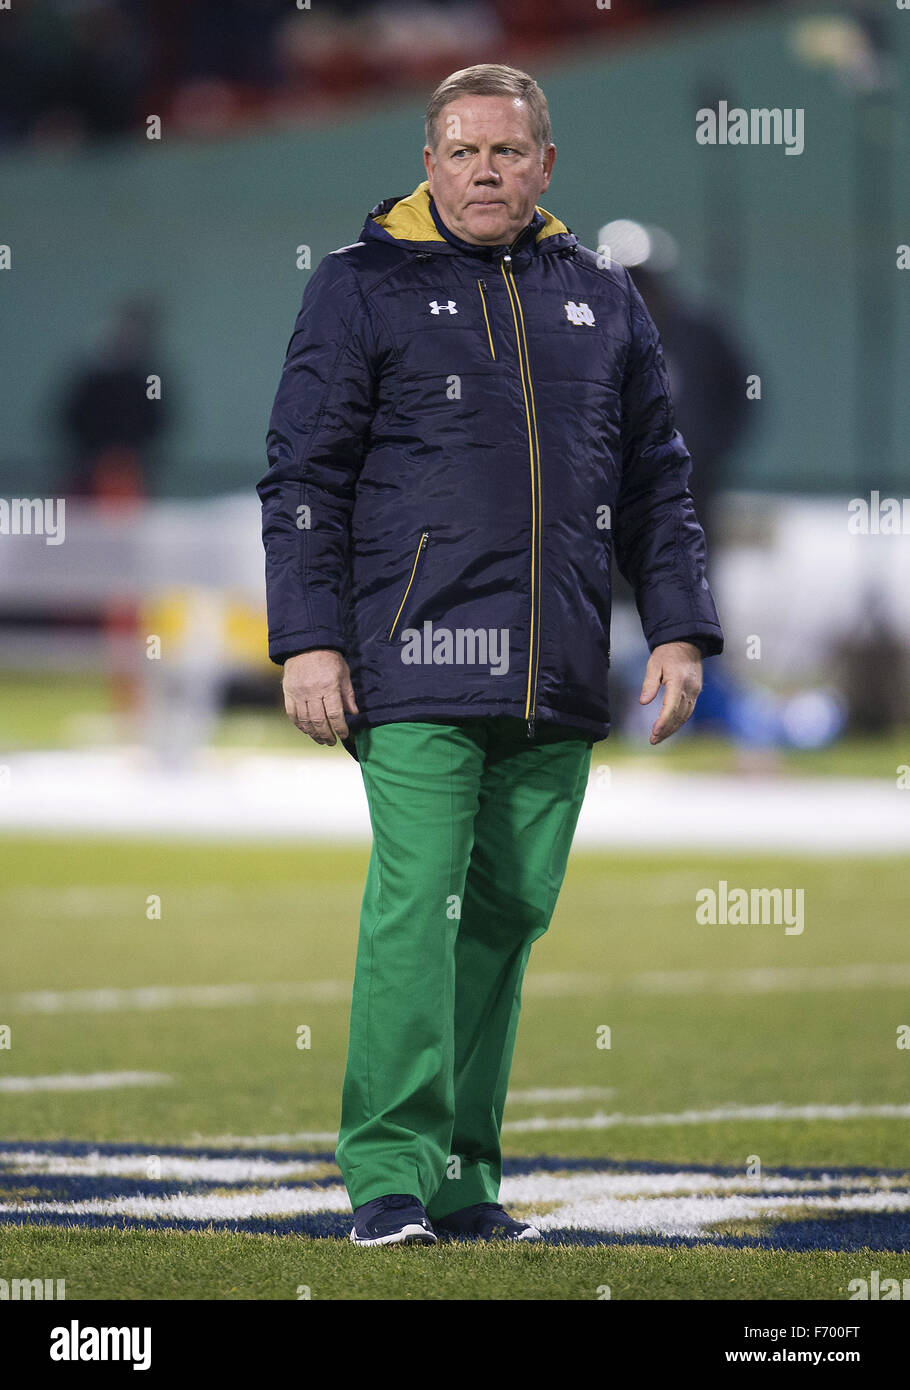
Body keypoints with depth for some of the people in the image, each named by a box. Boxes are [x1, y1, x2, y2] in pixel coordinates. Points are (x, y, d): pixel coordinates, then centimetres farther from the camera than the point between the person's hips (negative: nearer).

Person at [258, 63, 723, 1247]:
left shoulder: (603, 303, 16)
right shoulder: (362, 291, 5)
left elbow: (656, 483, 20)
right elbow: (304, 476, 2)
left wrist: (678, 628, 9)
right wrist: (309, 639, -6)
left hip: (557, 682, 4)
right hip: (416, 666, -4)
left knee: (508, 916, 5)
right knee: (416, 906, -12)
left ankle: (465, 1181, 11)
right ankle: (390, 1177, -11)